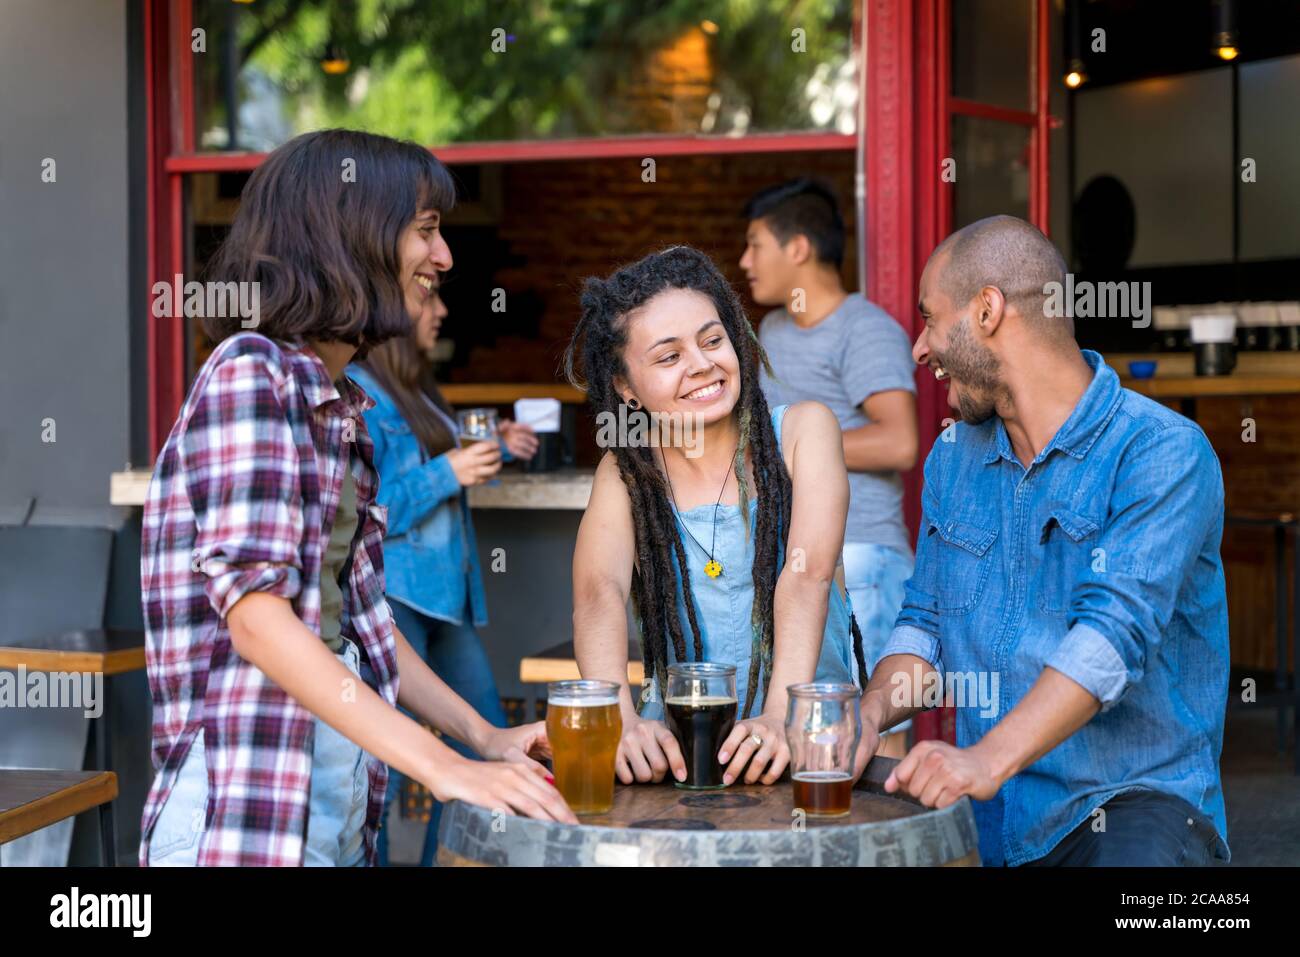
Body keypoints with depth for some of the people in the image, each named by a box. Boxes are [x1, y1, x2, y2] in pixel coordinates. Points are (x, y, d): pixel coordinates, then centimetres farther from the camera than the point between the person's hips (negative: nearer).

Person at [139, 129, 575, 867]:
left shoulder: (339, 405, 15)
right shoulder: (252, 372, -12)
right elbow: (255, 612, -21)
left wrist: (487, 738, 8)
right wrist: (441, 767, -25)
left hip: (341, 793, 9)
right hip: (250, 801, -9)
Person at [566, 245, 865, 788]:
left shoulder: (803, 431, 0)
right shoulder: (626, 472, 5)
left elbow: (808, 575, -14)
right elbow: (598, 594, -12)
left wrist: (780, 718, -30)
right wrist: (622, 723, -32)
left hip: (809, 740, -2)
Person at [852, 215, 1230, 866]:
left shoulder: (1164, 453, -10)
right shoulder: (952, 459, 13)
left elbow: (1116, 631, -21)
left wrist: (990, 758, -33)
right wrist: (870, 714, -7)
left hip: (1130, 796, -7)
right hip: (987, 816, 7)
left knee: (1138, 852, -38)